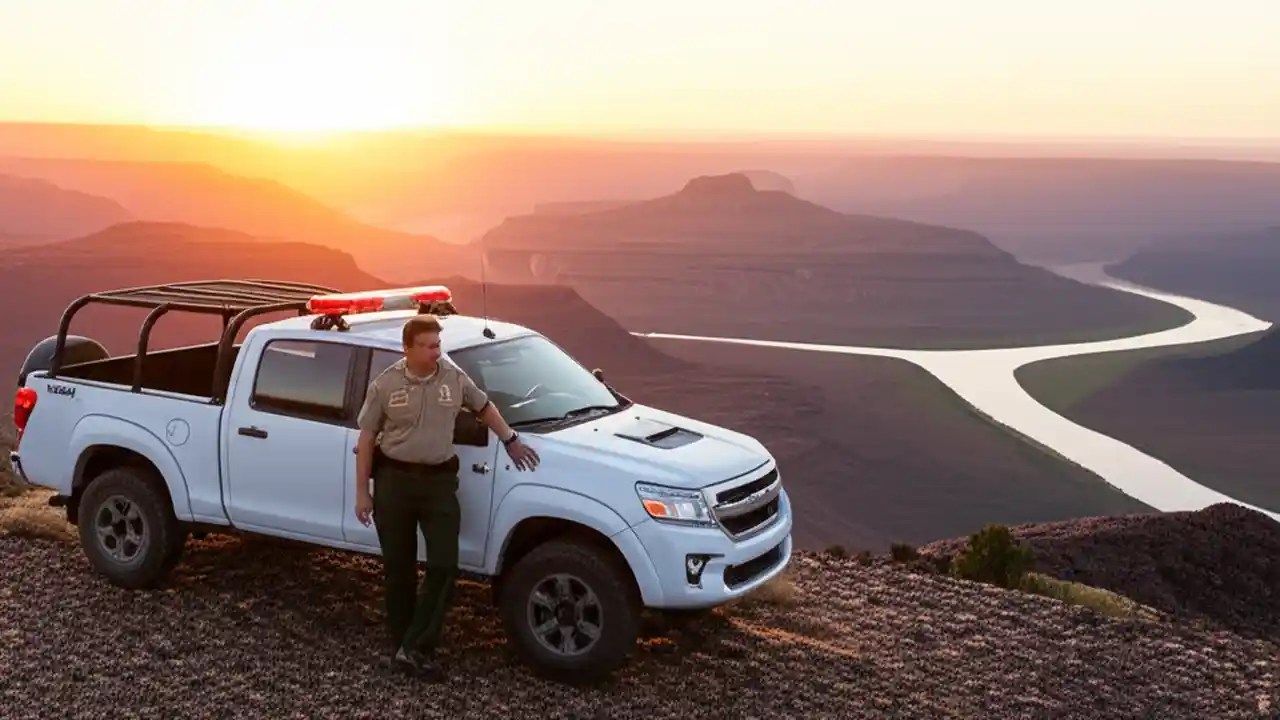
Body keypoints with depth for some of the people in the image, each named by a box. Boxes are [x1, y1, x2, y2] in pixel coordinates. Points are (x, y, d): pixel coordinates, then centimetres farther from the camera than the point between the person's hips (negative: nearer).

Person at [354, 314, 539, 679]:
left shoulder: (455, 378, 0)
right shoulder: (385, 384, -5)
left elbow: (484, 407, 18)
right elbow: (367, 439, 0)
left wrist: (512, 441, 17)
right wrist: (362, 491, -2)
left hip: (439, 481, 1)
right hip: (394, 481, -1)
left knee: (444, 566, -8)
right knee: (399, 569, 7)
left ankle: (415, 648, -1)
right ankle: (401, 644, 21)